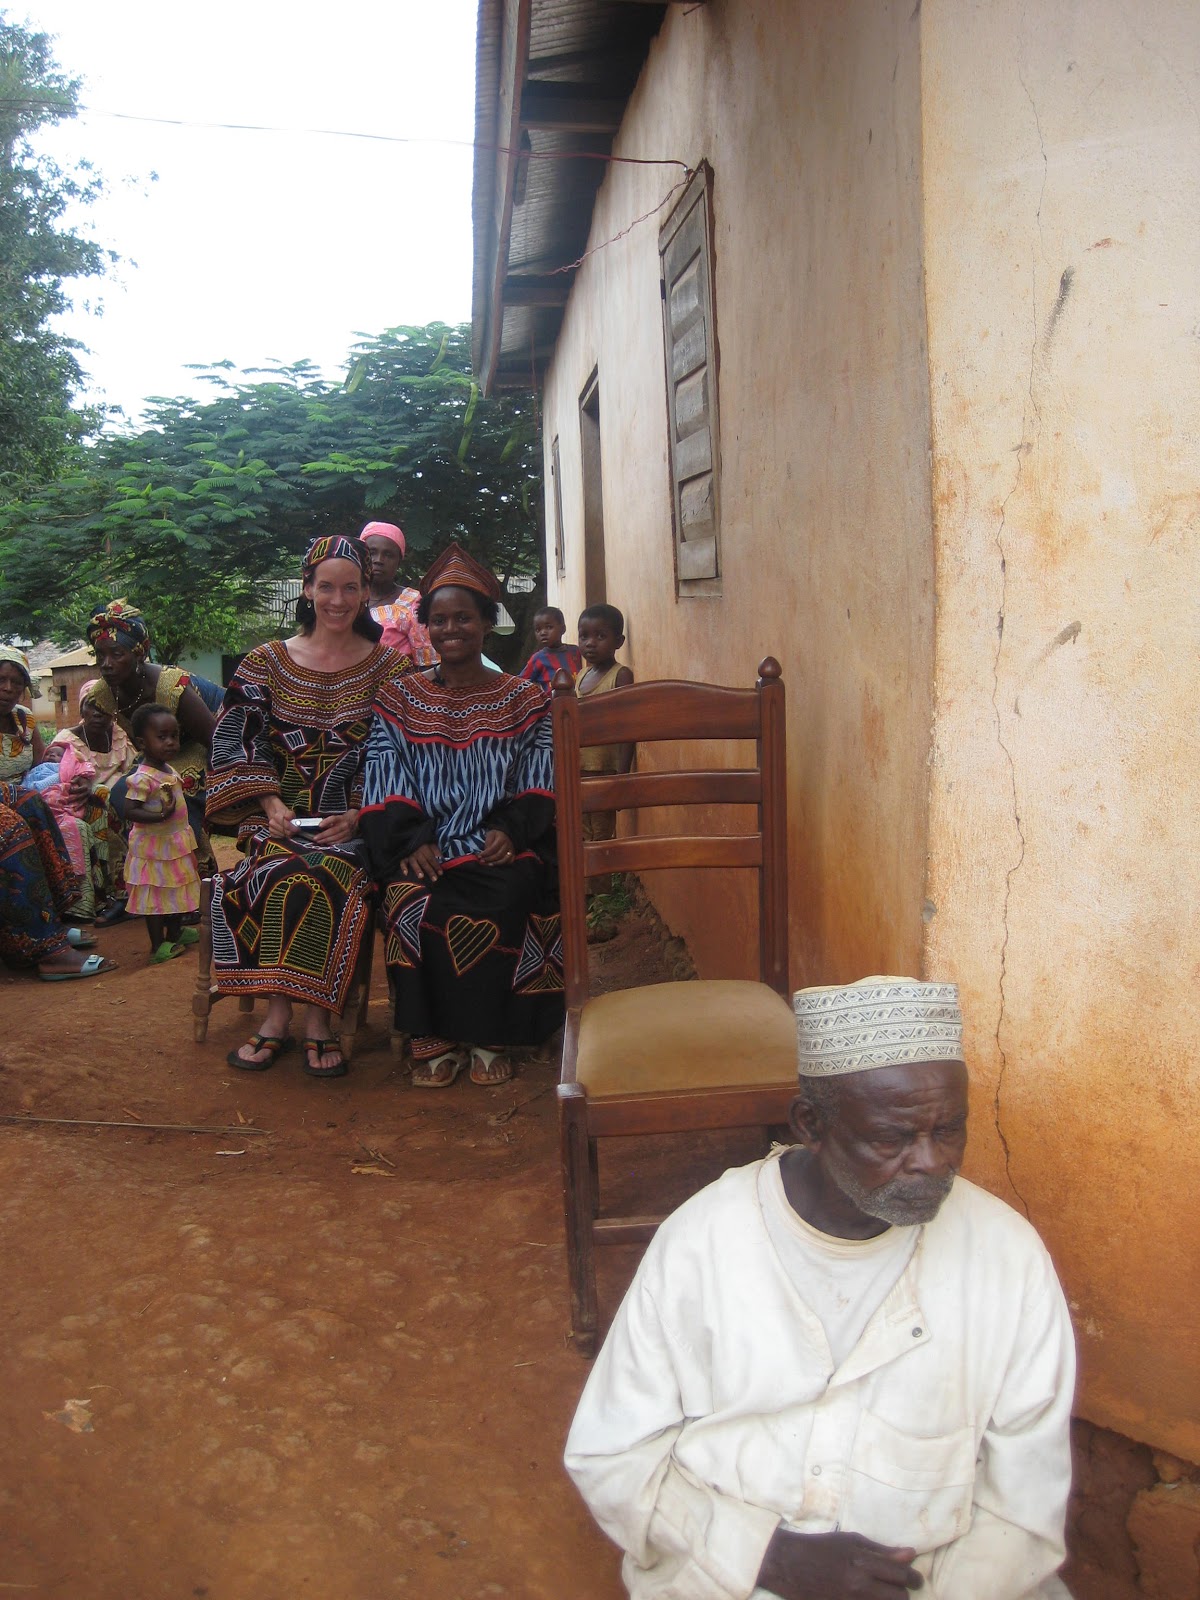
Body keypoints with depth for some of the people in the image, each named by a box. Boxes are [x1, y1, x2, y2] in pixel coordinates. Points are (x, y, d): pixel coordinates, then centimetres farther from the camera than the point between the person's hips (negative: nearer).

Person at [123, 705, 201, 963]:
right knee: (155, 895, 0)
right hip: (153, 845, -9)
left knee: (175, 890, 20)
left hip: (174, 842, 9)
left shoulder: (169, 770, 5)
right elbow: (130, 810, -28)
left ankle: (175, 934, 36)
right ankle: (158, 946, 8)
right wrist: (161, 816, -38)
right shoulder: (143, 778, -23)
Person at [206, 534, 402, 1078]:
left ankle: (305, 1015, -21)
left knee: (326, 869, -33)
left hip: (355, 817, -1)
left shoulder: (387, 668, 7)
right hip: (283, 814, 1)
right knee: (283, 866, -32)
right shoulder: (267, 662, 11)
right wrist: (271, 803, -9)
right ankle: (292, 1014, -21)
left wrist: (359, 816, -12)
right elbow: (237, 744, 7)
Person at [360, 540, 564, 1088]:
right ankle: (433, 1035, -13)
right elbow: (386, 785, 3)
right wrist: (414, 841, -14)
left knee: (509, 897, -31)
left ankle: (489, 1036, -13)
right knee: (412, 901, -30)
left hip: (498, 846, 0)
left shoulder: (523, 700, 13)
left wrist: (509, 830, -14)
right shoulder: (399, 699, 14)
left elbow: (538, 784, 5)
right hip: (425, 849, 1)